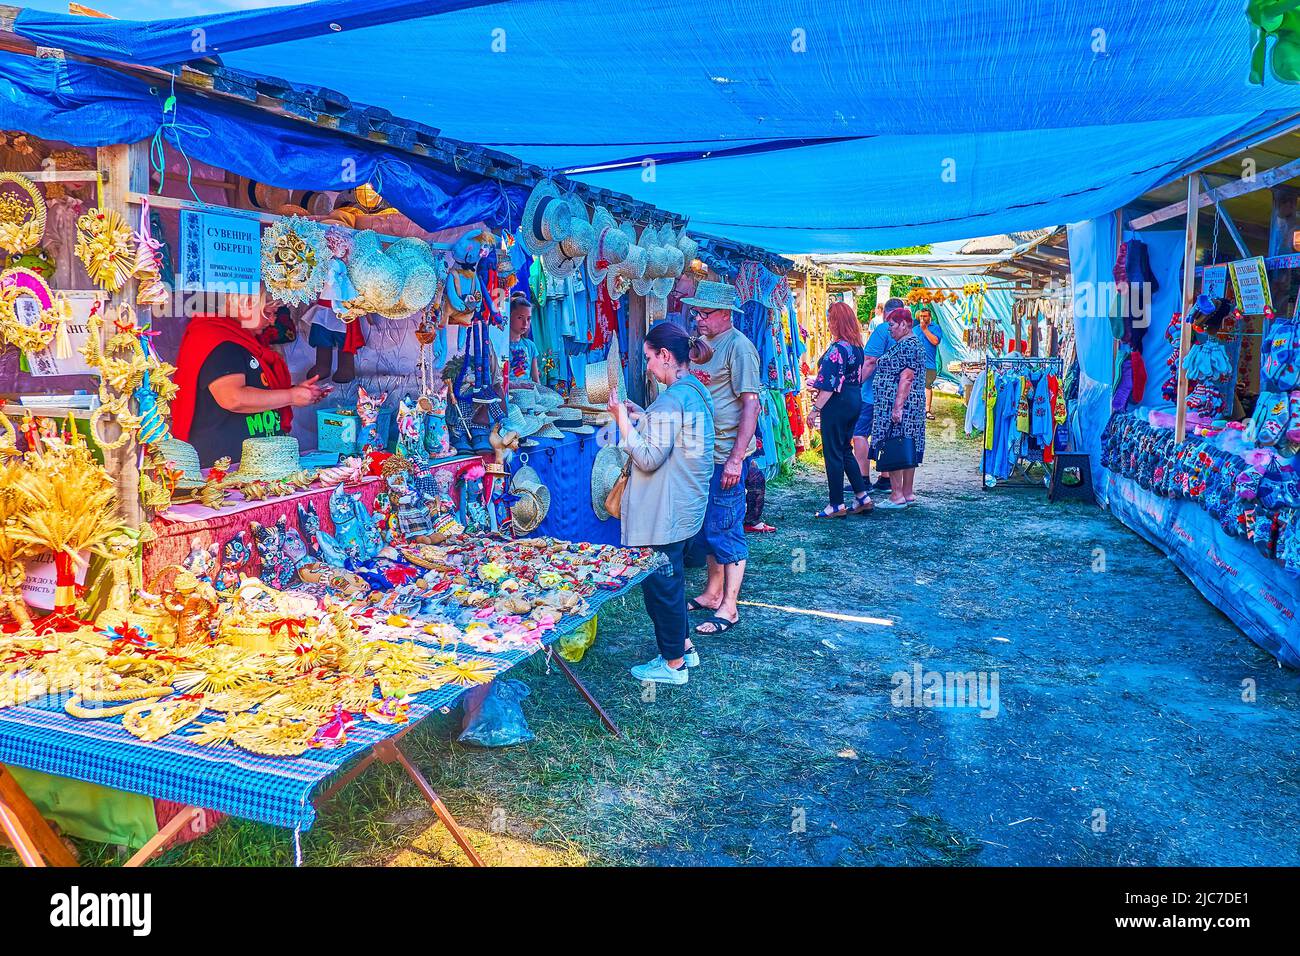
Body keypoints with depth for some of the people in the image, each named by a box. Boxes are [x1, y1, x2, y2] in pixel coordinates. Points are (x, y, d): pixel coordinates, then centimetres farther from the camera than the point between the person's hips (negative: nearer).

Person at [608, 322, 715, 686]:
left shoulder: (672, 399, -22)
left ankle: (673, 664, 15)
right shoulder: (696, 390, 9)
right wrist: (641, 417, 11)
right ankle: (683, 647, 33)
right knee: (671, 578, 21)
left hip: (664, 513, -10)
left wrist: (623, 418, -16)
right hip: (684, 505, 10)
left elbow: (649, 458, -22)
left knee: (660, 583, 3)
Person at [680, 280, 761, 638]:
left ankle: (728, 608, 9)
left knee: (726, 531, -1)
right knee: (708, 527, 17)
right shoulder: (701, 344, 12)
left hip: (726, 455, -8)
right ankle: (712, 593, 30)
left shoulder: (739, 346, -13)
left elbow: (751, 405, -17)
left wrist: (736, 459, -21)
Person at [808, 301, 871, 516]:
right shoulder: (857, 346, 9)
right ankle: (863, 496, 20)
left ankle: (837, 505, 6)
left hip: (838, 403, -9)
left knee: (833, 453, 0)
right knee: (845, 450, 18)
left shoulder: (837, 348, -18)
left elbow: (830, 384, -20)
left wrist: (815, 408, -16)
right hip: (855, 400, 9)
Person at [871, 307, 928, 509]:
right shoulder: (911, 343, 19)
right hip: (911, 407, 11)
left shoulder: (907, 345, -14)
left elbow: (906, 377, -22)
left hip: (898, 405, -11)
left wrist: (897, 407, -25)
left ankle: (897, 495, -7)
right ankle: (908, 493, 17)